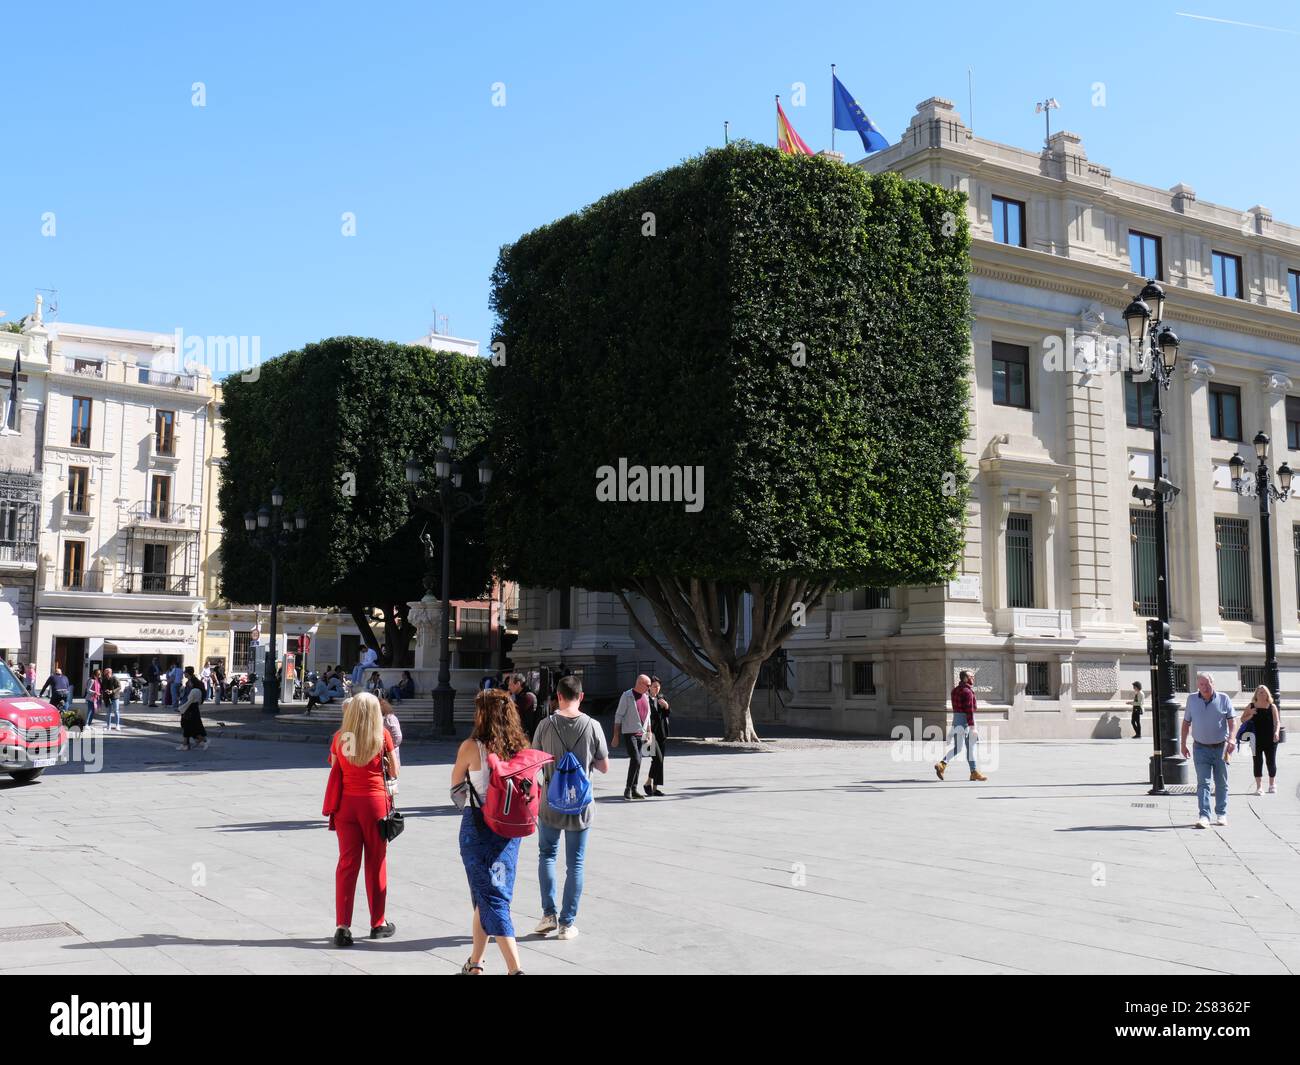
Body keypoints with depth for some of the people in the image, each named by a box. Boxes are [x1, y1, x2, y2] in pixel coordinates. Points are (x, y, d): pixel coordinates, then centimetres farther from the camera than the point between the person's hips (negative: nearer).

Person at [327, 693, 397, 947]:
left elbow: (334, 769, 10)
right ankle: (378, 923, 21)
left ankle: (342, 925, -2)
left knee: (347, 862, 5)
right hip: (374, 801, -2)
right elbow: (394, 772, 0)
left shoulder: (340, 737, 1)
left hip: (346, 802, 2)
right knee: (376, 862, 10)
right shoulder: (382, 736, -5)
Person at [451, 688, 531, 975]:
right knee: (487, 896, 18)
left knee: (490, 898, -1)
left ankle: (515, 969, -10)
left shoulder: (471, 747, -11)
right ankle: (475, 963, 30)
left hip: (478, 824, -5)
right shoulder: (518, 747, 0)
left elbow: (455, 785, 2)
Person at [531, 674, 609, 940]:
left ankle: (549, 913, 10)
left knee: (547, 855, 19)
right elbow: (604, 767, -2)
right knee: (575, 864, 9)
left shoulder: (546, 725, -9)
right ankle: (567, 923, 13)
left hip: (550, 803, 0)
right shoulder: (592, 726, -9)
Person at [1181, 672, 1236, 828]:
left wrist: (1231, 739, -15)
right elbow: (1186, 723, 9)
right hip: (1201, 748, 0)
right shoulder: (1192, 699, 2)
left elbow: (1231, 721, 0)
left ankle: (1221, 814, 23)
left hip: (1221, 747, 0)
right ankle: (1204, 816, -14)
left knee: (1221, 783, 10)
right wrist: (1183, 744, 7)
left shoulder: (1223, 699, -1)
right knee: (1203, 782, -8)